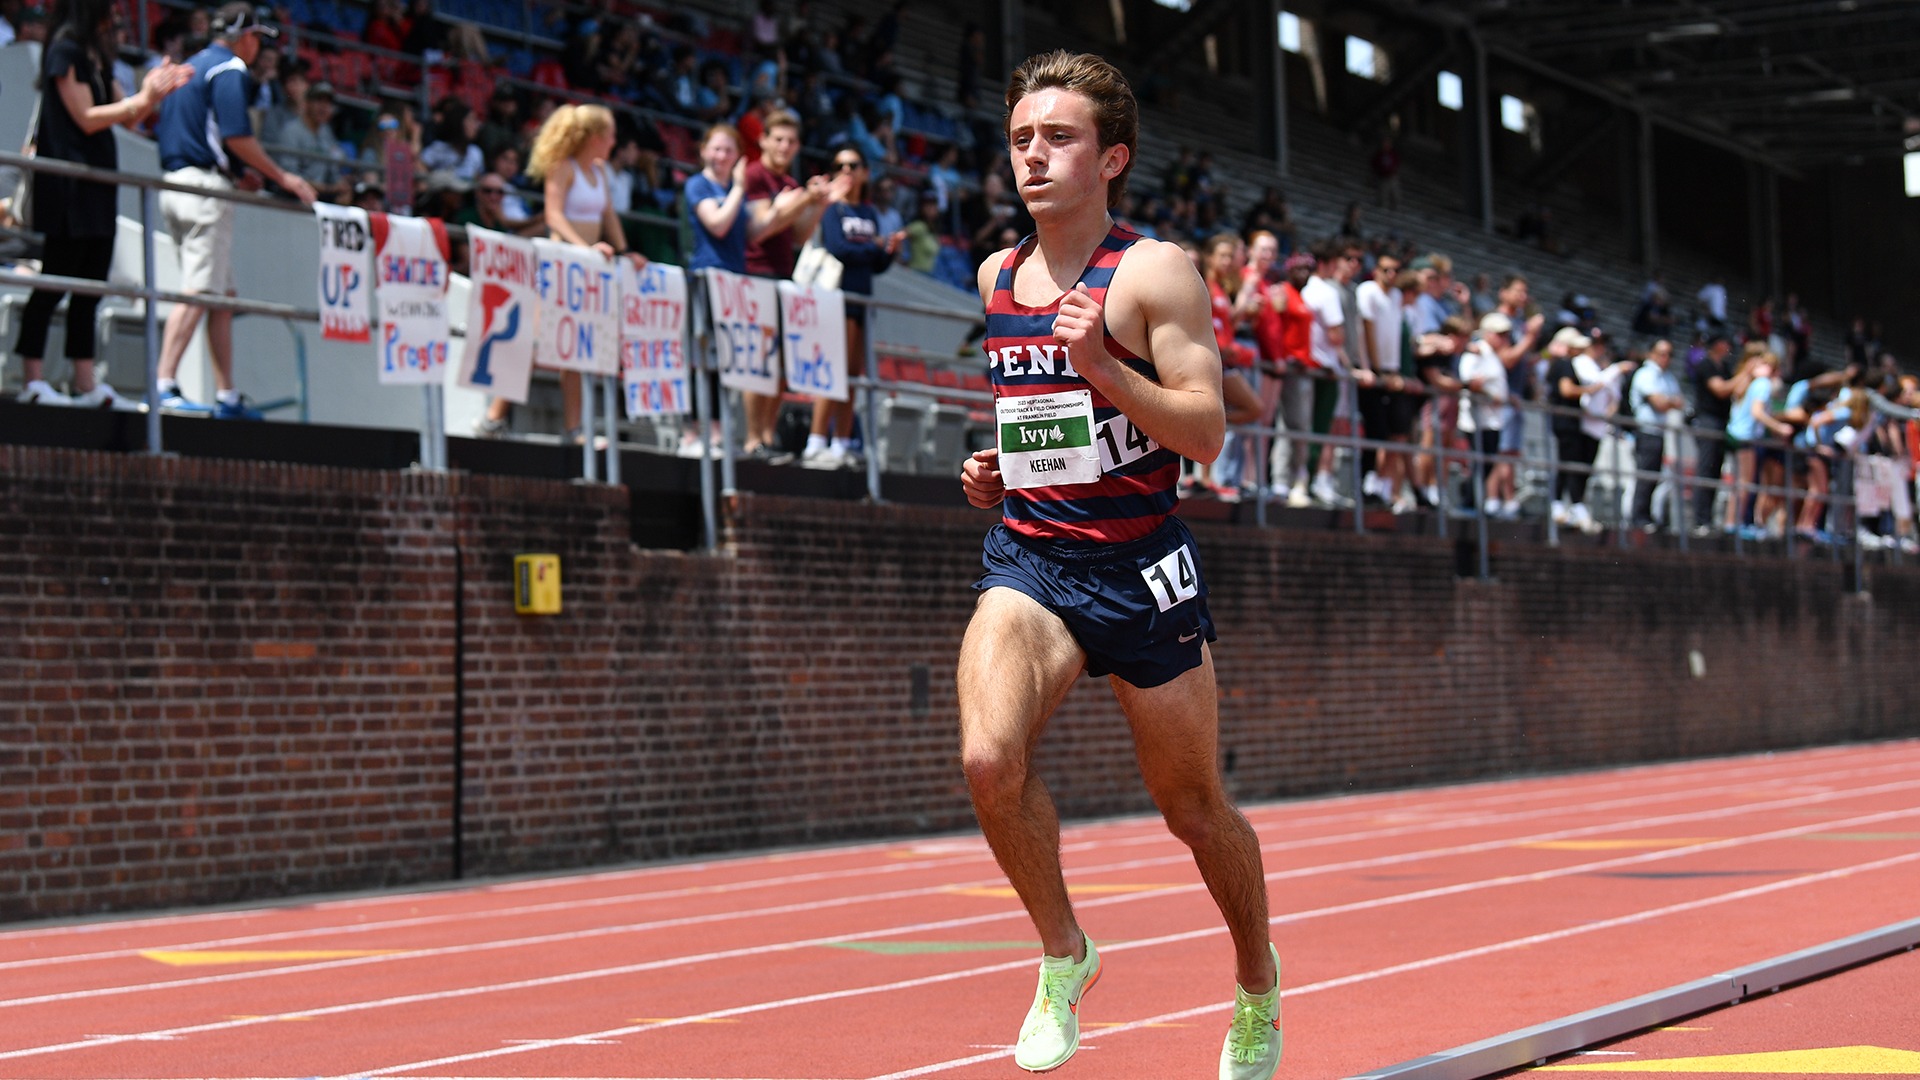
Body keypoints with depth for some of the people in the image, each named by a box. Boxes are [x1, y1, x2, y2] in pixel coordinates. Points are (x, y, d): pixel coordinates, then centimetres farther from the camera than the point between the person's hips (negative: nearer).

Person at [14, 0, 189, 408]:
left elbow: (128, 120, 17)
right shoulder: (65, 51, -9)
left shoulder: (96, 55, 18)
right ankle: (33, 381, -6)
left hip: (96, 183, 9)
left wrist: (155, 93, 0)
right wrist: (142, 99, -14)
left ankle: (86, 385, 9)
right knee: (55, 280, -8)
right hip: (68, 186, -9)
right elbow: (86, 119, -14)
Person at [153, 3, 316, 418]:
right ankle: (164, 386, -22)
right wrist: (280, 177, -9)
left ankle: (226, 396, 12)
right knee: (197, 290, -14)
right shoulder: (229, 69, -6)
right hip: (205, 188, -9)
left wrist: (235, 174, 21)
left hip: (174, 182, 9)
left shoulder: (189, 68, 22)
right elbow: (236, 136, -18)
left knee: (223, 294, 12)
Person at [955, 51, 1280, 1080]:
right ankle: (1063, 954, 1)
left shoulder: (1154, 271, -8)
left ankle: (1258, 981, 37)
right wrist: (993, 469, 9)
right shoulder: (996, 277, 10)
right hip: (1026, 558, 4)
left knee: (1193, 807, 10)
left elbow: (1207, 431, -14)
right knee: (988, 757, -23)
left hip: (1140, 564, -4)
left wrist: (1104, 367, -26)